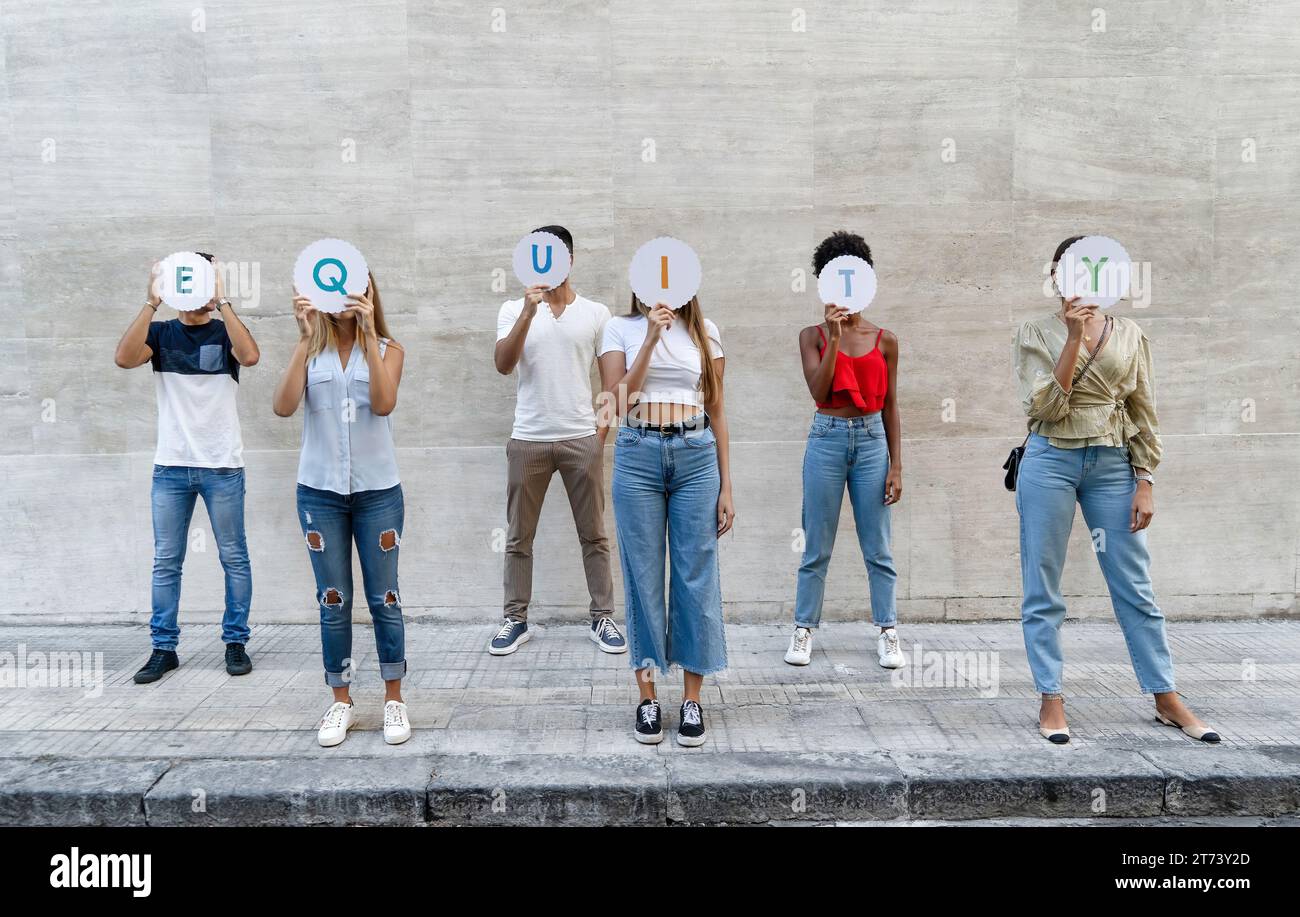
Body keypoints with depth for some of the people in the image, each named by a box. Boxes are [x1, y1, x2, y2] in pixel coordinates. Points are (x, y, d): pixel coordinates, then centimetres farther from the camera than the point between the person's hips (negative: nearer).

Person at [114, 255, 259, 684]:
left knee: (234, 558, 4)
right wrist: (152, 302, -18)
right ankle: (164, 648, 15)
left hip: (222, 467, -1)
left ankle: (236, 642, 15)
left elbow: (250, 356, -20)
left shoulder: (224, 332, 3)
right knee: (166, 561, 6)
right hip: (171, 467, 2)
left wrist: (222, 301, -21)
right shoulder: (160, 333, 7)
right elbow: (124, 358, -13)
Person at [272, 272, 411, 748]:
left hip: (378, 491, -1)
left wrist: (368, 331, -20)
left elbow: (383, 404, -17)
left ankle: (394, 699, 18)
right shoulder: (310, 351, 4)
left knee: (383, 597, 4)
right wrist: (305, 338, -17)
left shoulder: (387, 349, 2)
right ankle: (341, 702, 20)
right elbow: (284, 406, -12)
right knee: (333, 601, 7)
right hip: (320, 491, 1)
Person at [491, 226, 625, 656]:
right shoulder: (514, 309, 3)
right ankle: (515, 620, 17)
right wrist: (529, 311, -20)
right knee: (519, 537, 6)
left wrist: (609, 419, -1)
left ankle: (602, 618, 15)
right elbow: (503, 365, -12)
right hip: (528, 440, 0)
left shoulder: (596, 312, 5)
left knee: (593, 535, 6)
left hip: (582, 439, 0)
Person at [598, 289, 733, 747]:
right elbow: (617, 401, -6)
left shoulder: (704, 330, 9)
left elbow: (716, 409, 8)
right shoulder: (621, 328, 6)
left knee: (696, 577, 2)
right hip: (638, 455, -1)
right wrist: (651, 338, -11)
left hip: (696, 456, 1)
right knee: (643, 576, 3)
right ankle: (647, 696, 16)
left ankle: (692, 699, 13)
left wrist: (726, 486, 4)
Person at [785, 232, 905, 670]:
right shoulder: (813, 335, 3)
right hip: (828, 439, -1)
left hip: (872, 440, 1)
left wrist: (896, 465, 3)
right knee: (817, 547, 5)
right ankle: (803, 630, 17)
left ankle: (887, 634, 16)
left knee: (877, 547, 6)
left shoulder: (884, 340, 6)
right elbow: (819, 393, -11)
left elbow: (890, 407, 7)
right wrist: (835, 338, -16)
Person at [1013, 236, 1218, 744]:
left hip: (1113, 464, 2)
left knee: (1135, 587, 7)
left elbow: (1144, 415, 9)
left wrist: (1145, 482, 2)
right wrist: (1074, 338, -16)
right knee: (1042, 590, 1)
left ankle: (1167, 699, 20)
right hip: (1051, 462, -2)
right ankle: (1051, 701, 12)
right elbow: (1045, 406, -12)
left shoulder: (1129, 335, 8)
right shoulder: (1036, 333, 1)